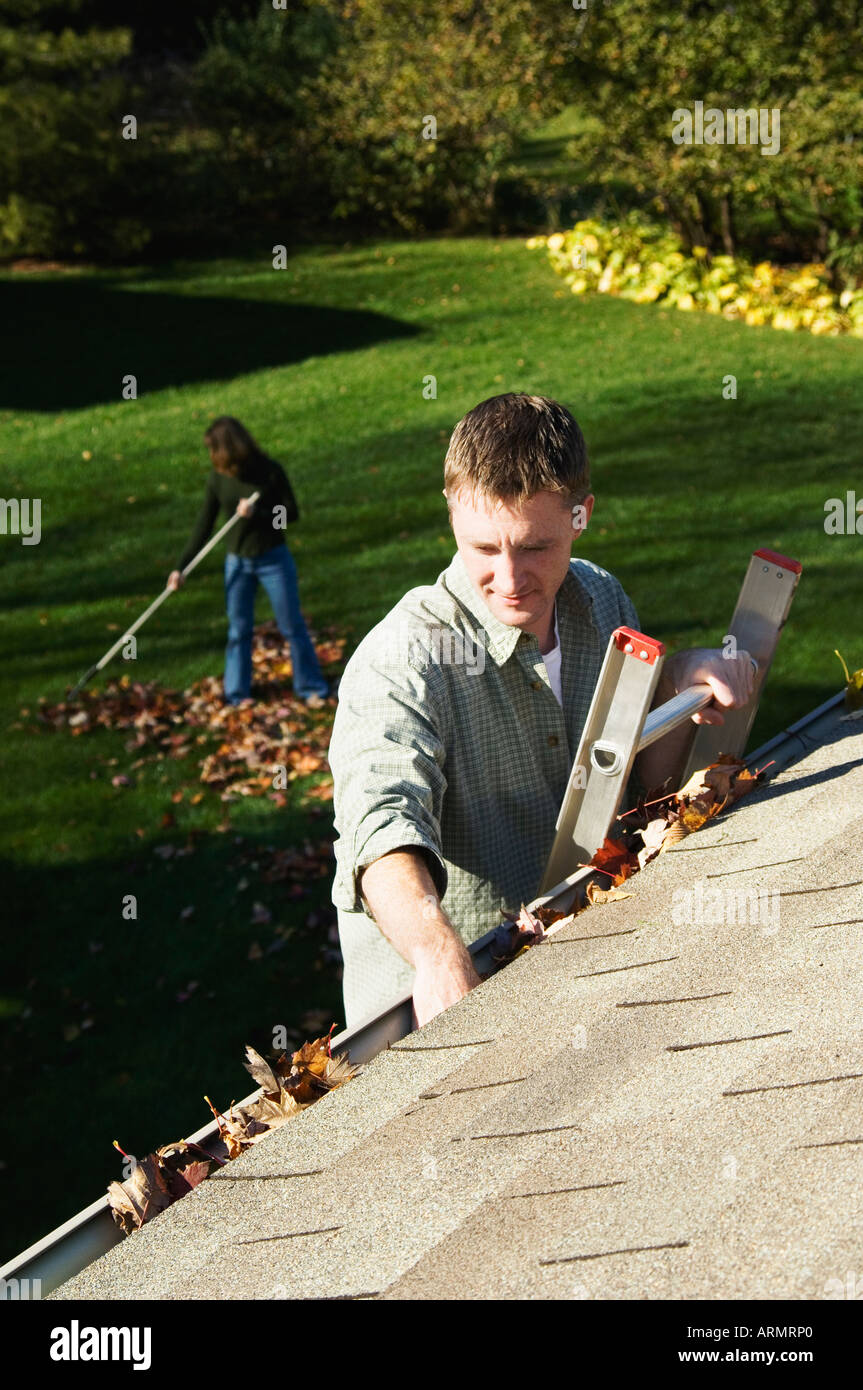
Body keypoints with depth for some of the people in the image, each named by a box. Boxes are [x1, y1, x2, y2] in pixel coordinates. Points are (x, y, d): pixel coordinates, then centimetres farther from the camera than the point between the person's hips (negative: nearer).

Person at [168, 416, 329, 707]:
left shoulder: (269, 472, -14)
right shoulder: (217, 479, -5)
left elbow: (292, 512, -7)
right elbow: (203, 527, 2)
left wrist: (258, 512, -24)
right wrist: (181, 567, 0)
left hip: (273, 559, -3)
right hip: (237, 562, 3)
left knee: (292, 626, 5)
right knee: (238, 630, 9)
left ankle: (311, 688, 18)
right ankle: (237, 696, 19)